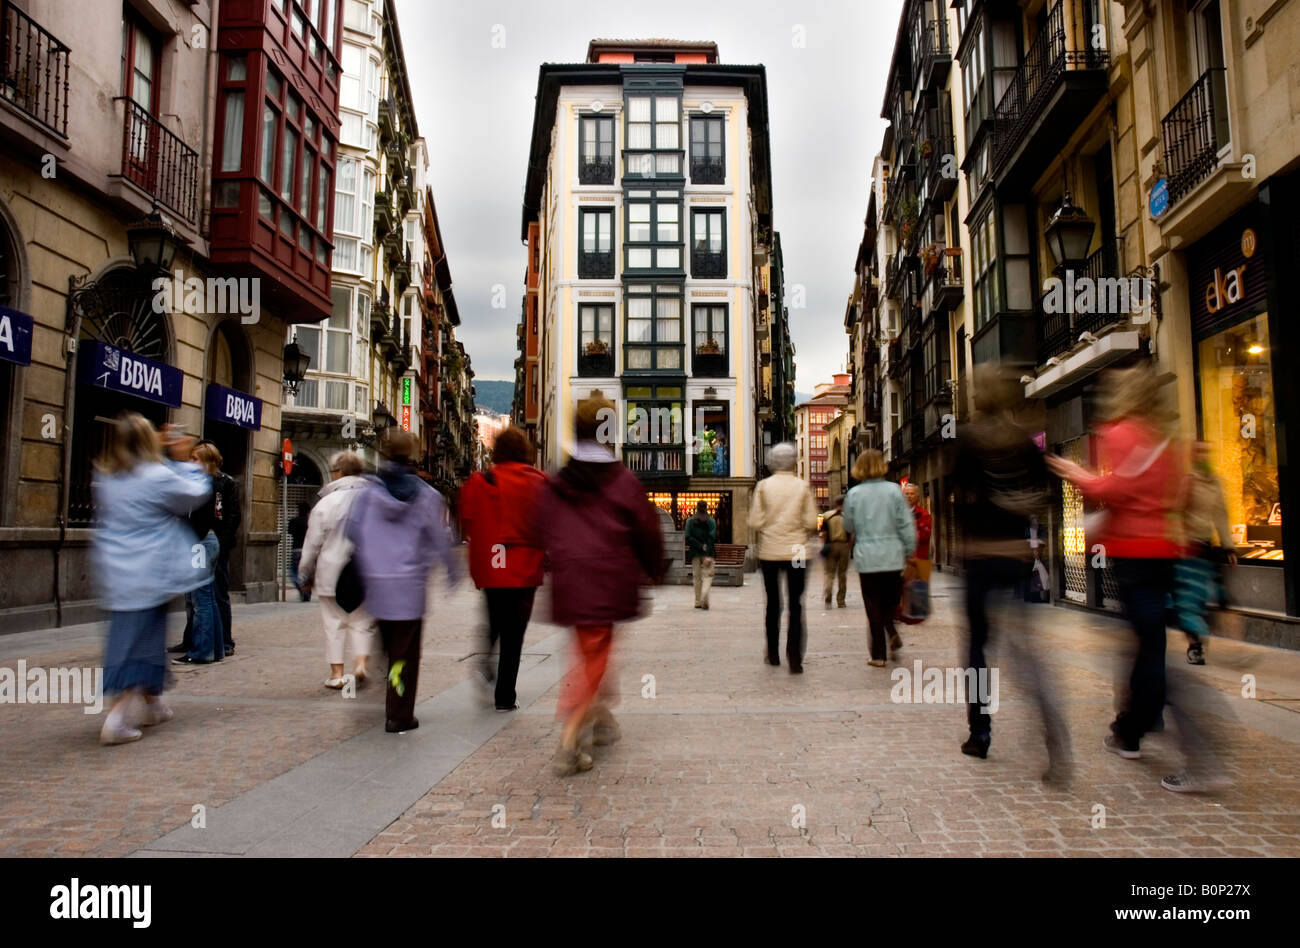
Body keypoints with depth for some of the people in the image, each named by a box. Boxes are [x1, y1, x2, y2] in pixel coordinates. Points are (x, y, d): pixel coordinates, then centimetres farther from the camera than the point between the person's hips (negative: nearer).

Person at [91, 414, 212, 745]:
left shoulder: (104, 478, 5)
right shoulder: (159, 477, -16)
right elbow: (197, 494, -2)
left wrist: (166, 456, 16)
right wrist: (184, 460, 10)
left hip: (114, 572, 7)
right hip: (147, 576, -7)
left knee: (146, 635, 20)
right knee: (138, 641, 0)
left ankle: (151, 704, 34)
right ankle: (117, 719, -5)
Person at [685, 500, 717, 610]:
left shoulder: (690, 521, 3)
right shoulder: (711, 521, -1)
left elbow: (688, 537, -7)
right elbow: (712, 538, -10)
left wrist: (700, 546, -7)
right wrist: (709, 555, -14)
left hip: (695, 553, 1)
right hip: (708, 553, -1)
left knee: (697, 577, 10)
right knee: (707, 576, 2)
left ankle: (698, 602, 11)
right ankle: (704, 599, -18)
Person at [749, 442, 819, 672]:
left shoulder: (763, 486, -3)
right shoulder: (802, 487, -3)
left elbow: (755, 522, -6)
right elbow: (811, 522, -5)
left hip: (769, 551, 1)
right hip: (796, 551, -1)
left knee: (773, 603, 14)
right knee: (796, 604, 1)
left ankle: (773, 653, 22)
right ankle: (795, 657, -9)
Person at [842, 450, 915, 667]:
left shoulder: (854, 493, -3)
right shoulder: (893, 490, -4)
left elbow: (848, 526, 6)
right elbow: (906, 525, -3)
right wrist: (909, 551, 7)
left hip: (867, 558, 0)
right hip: (893, 556, 0)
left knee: (874, 607, 6)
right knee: (890, 601, 18)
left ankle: (878, 655, 8)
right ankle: (892, 632, -7)